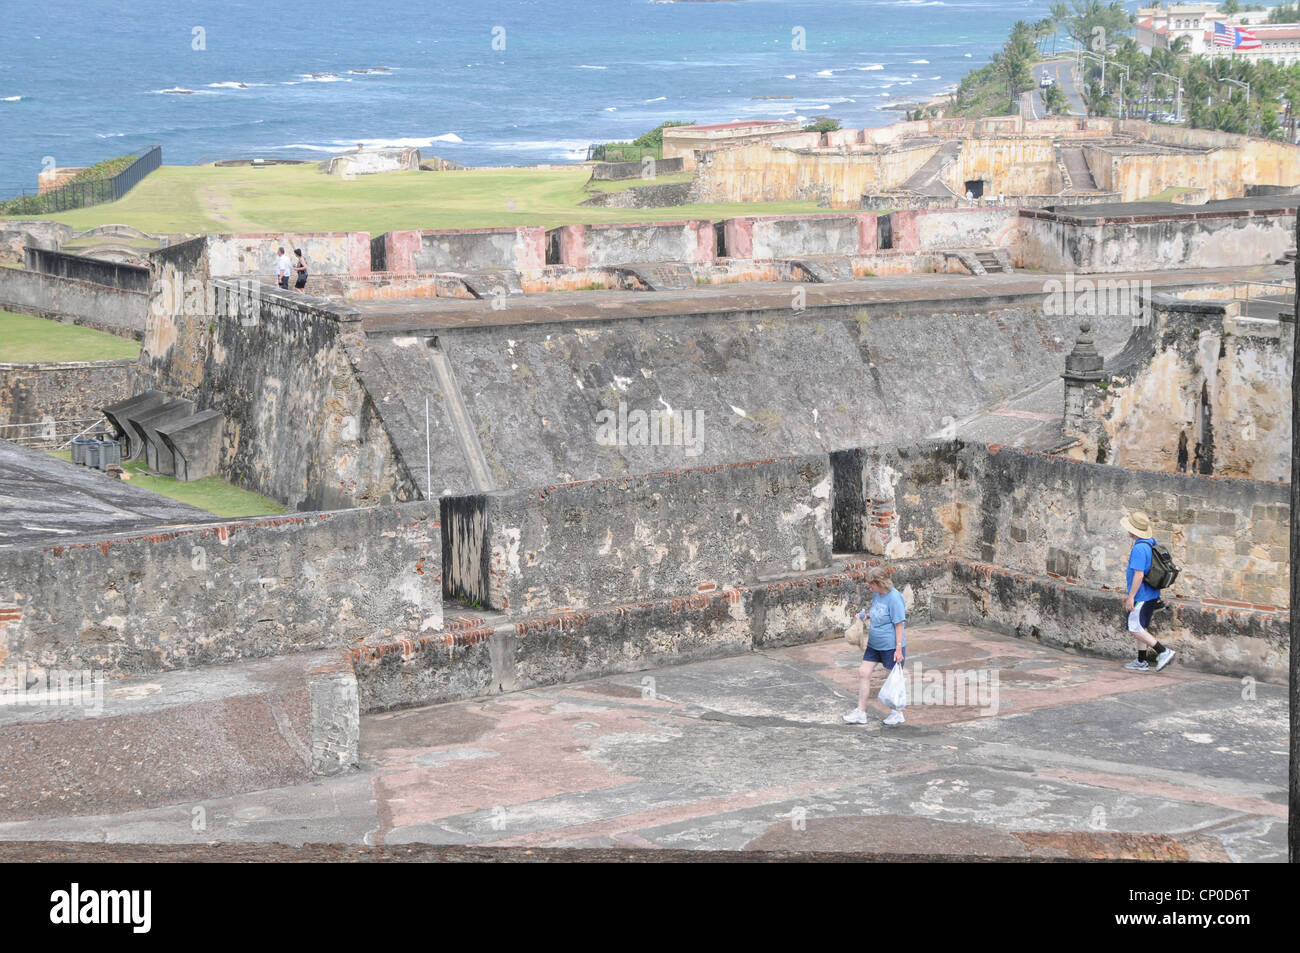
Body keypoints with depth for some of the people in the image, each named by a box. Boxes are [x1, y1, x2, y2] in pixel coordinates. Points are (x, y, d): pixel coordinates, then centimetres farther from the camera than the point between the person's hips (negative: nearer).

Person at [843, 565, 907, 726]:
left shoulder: (894, 597, -20)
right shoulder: (876, 594, 6)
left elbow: (899, 624, -19)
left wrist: (899, 648, -20)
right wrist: (865, 615, 5)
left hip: (891, 645, -9)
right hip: (874, 644, 9)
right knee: (863, 672, 4)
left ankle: (897, 713, 21)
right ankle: (861, 712, 11)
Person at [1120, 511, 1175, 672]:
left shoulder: (1139, 548, -23)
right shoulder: (1153, 543, 8)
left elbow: (1139, 575, -26)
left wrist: (1131, 596, -20)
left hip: (1142, 596, -10)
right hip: (1151, 595, 10)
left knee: (1135, 628, -5)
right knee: (1140, 628, 16)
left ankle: (1163, 652, -9)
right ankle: (1141, 661, 21)